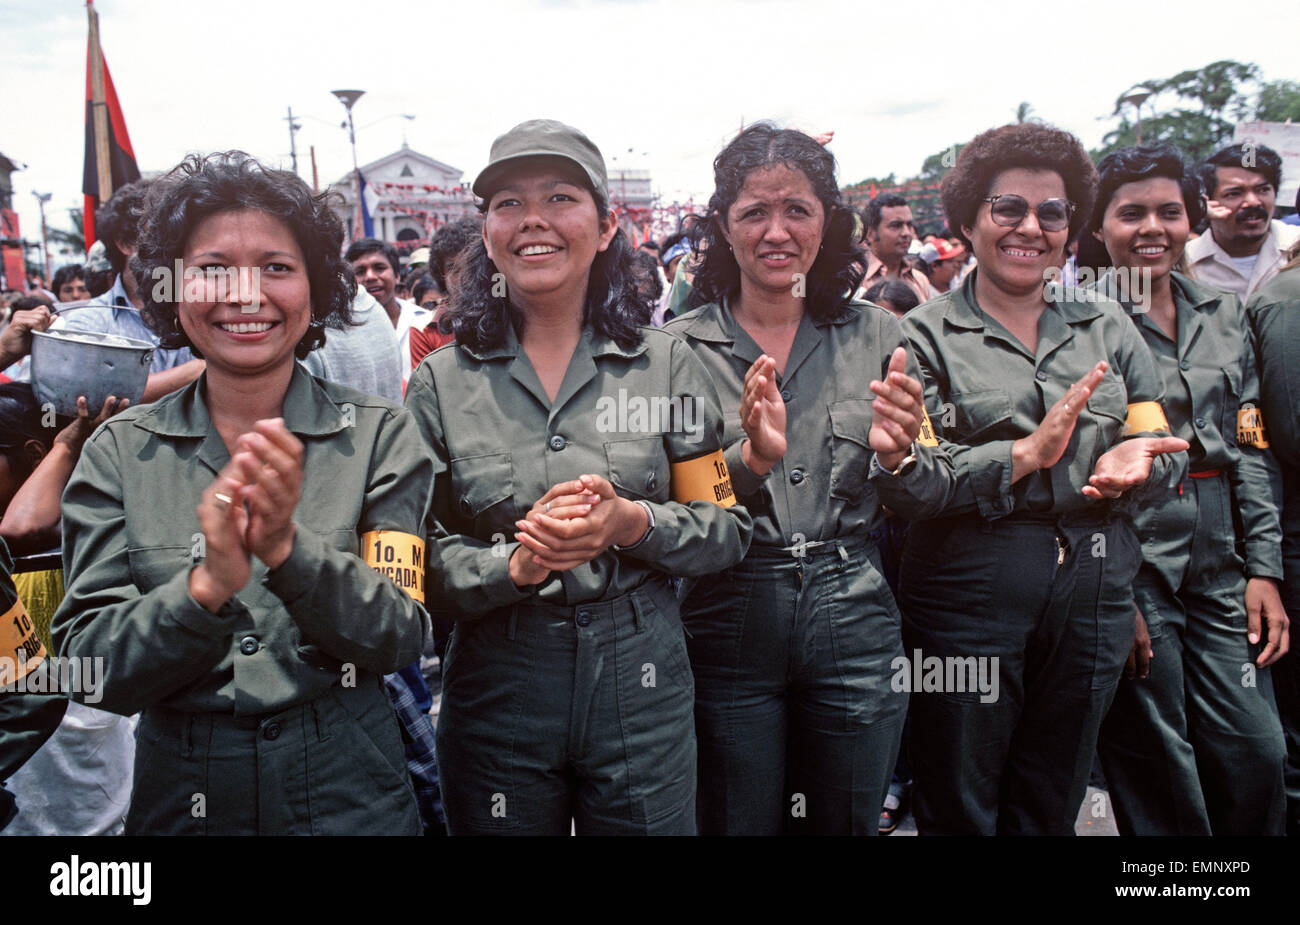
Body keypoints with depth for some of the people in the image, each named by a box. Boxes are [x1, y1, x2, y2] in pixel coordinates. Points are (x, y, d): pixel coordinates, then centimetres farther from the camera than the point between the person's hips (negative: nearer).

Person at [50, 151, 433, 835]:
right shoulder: (119, 451, -6)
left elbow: (400, 638, -12)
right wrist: (207, 585, -28)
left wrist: (287, 548, -28)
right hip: (180, 793, 1)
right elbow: (89, 670, -10)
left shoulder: (380, 435, -9)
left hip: (347, 790, -1)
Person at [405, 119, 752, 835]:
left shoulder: (664, 364, -1)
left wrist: (633, 522, -18)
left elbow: (728, 528, 0)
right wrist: (515, 563, -22)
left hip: (641, 688, 1)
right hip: (496, 692, 0)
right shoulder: (442, 381, -1)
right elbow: (421, 555, -4)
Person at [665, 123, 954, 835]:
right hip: (727, 626, -1)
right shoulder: (679, 347, -4)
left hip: (854, 621, 2)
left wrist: (898, 455, -17)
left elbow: (932, 498, 5)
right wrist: (749, 460, -27)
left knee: (847, 822, 18)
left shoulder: (876, 335, 2)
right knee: (738, 824, 14)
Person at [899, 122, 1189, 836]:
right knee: (960, 811, 11)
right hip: (968, 595, -4)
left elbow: (1168, 445, 11)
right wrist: (1025, 455, -23)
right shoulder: (925, 335, -2)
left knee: (1051, 809, 18)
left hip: (1094, 595, 4)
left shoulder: (1108, 329, 11)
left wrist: (1134, 464, -11)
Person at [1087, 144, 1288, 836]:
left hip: (1220, 563, 5)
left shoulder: (1223, 314, 12)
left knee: (1257, 752, 7)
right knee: (1158, 765, 4)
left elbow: (1252, 449, 12)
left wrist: (1264, 569, 5)